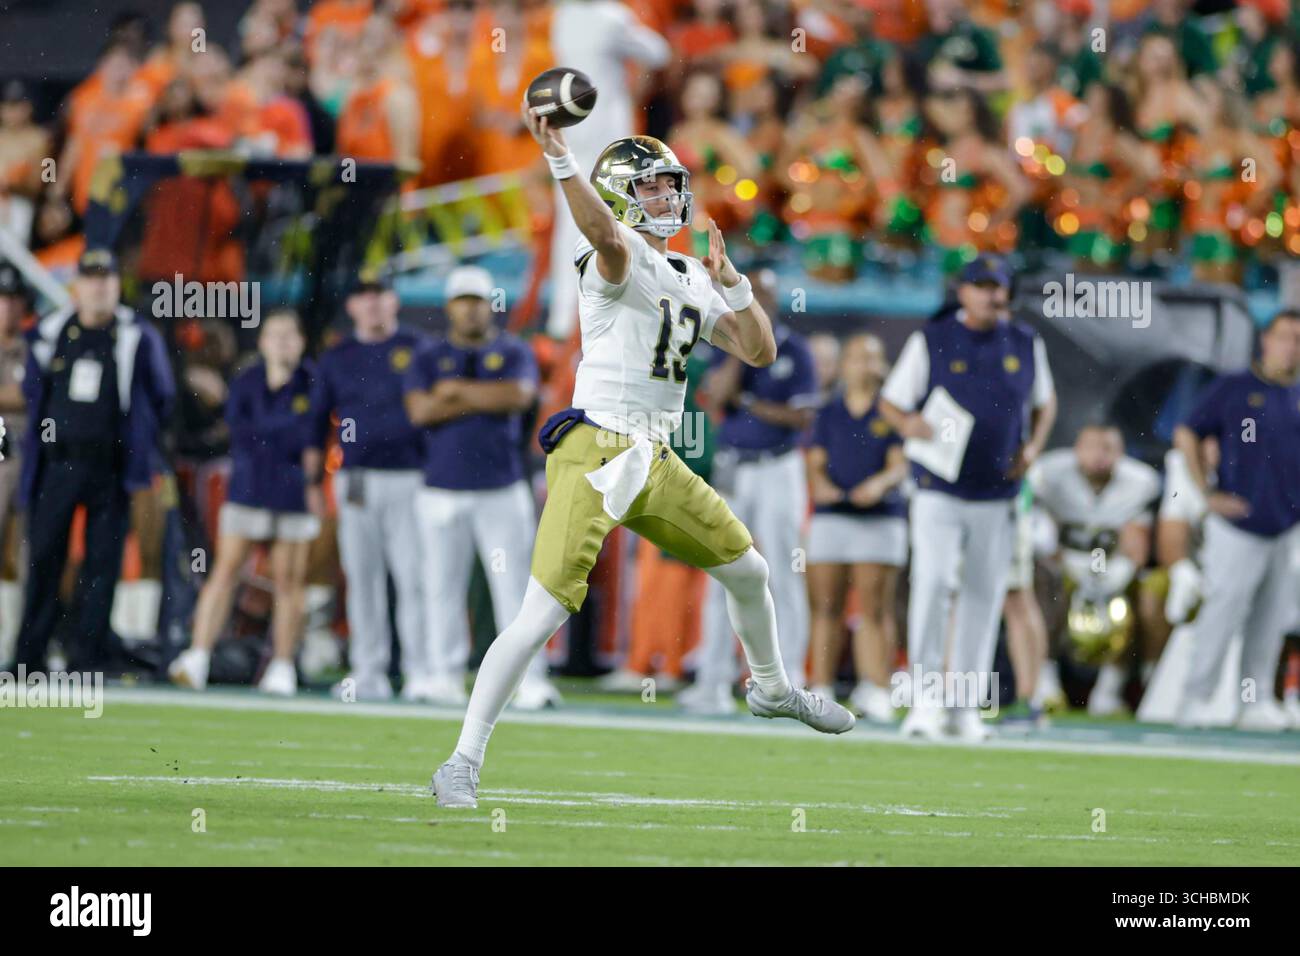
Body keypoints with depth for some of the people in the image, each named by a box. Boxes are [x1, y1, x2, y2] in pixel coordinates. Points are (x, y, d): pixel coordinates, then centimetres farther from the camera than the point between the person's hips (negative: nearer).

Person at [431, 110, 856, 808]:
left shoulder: (693, 283, 16)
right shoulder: (620, 258, -7)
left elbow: (759, 353, 16)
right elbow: (603, 234, -32)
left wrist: (731, 283, 1)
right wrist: (559, 160, -46)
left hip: (656, 463, 8)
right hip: (593, 455, -8)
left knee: (747, 570, 20)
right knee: (542, 615, -16)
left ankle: (771, 690, 47)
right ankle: (464, 761, -13)